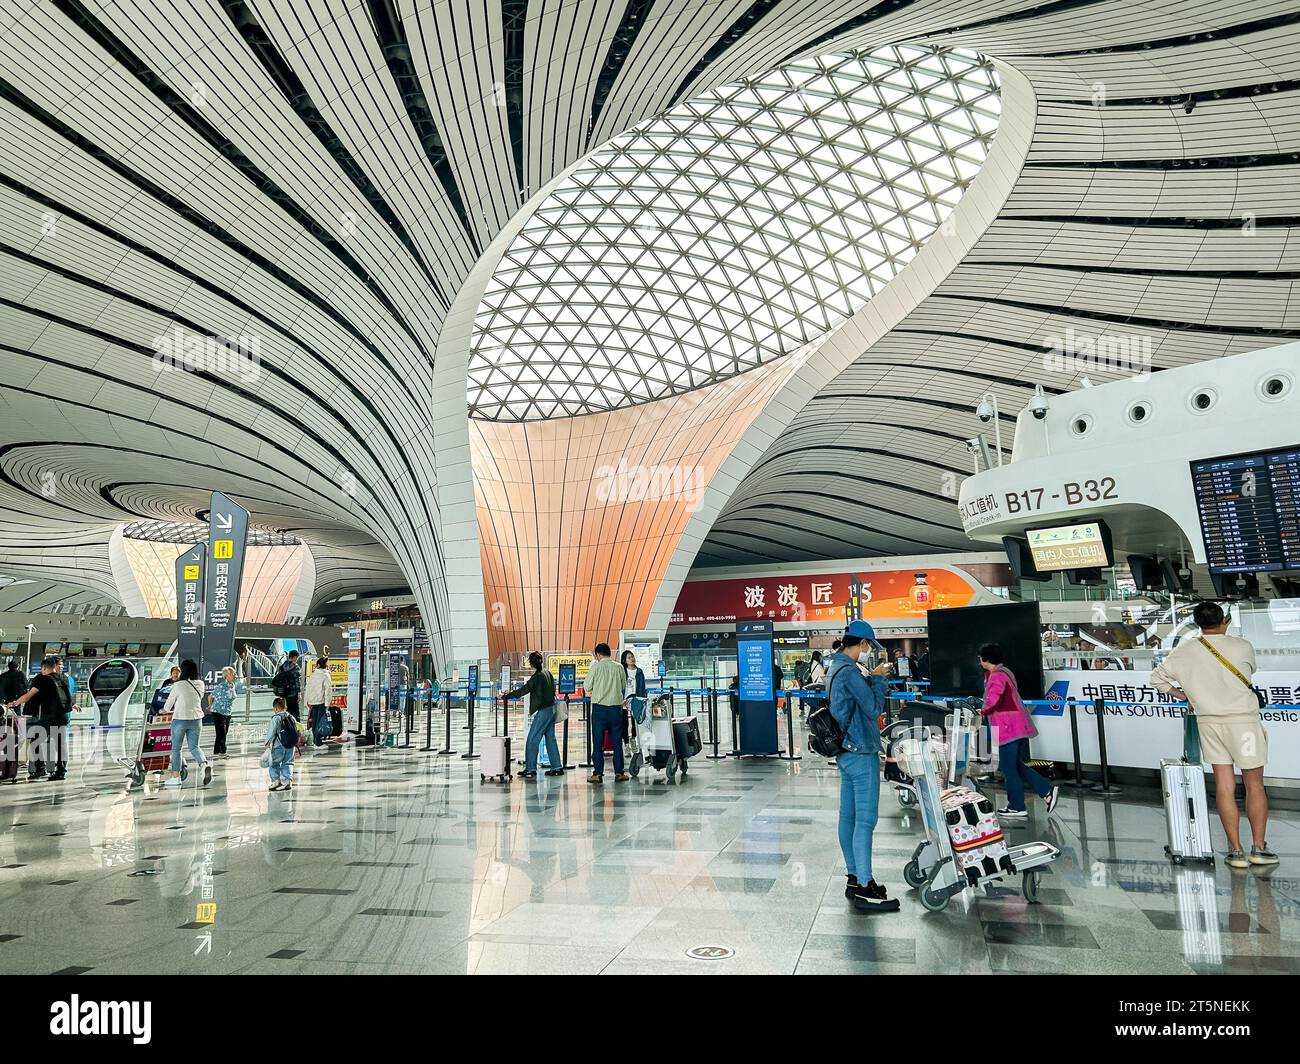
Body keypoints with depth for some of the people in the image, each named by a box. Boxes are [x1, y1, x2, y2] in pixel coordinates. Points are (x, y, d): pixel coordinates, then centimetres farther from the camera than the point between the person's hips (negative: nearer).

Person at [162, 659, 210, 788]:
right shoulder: (200, 684, 1)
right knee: (194, 746, 11)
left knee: (176, 748, 11)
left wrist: (165, 710, 25)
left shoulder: (178, 685, -12)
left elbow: (170, 701, 0)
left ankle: (175, 776, 15)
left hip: (180, 719, -4)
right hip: (196, 719, 4)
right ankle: (205, 764, -16)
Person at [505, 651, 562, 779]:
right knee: (550, 739, 13)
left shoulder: (537, 677, -16)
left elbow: (523, 690, -16)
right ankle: (557, 767, 15)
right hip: (551, 709, 9)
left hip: (542, 712, -9)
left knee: (532, 740, -4)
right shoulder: (548, 674, 9)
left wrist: (507, 696, -7)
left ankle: (530, 769, -3)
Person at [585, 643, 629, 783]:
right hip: (616, 707, 2)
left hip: (599, 707, -2)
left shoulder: (596, 667, -7)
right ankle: (619, 773, 11)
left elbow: (586, 686, -2)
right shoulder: (619, 667, 1)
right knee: (617, 741, 9)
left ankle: (597, 774, 4)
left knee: (598, 742, 4)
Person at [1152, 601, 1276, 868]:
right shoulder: (1243, 647, -7)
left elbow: (1157, 676, 8)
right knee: (1254, 785, 10)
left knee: (1224, 786, 6)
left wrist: (1180, 694, 19)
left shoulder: (1184, 651, 0)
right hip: (1243, 720, -2)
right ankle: (1259, 848, 15)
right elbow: (1250, 671, 14)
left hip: (1208, 721, 2)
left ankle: (1235, 851, 9)